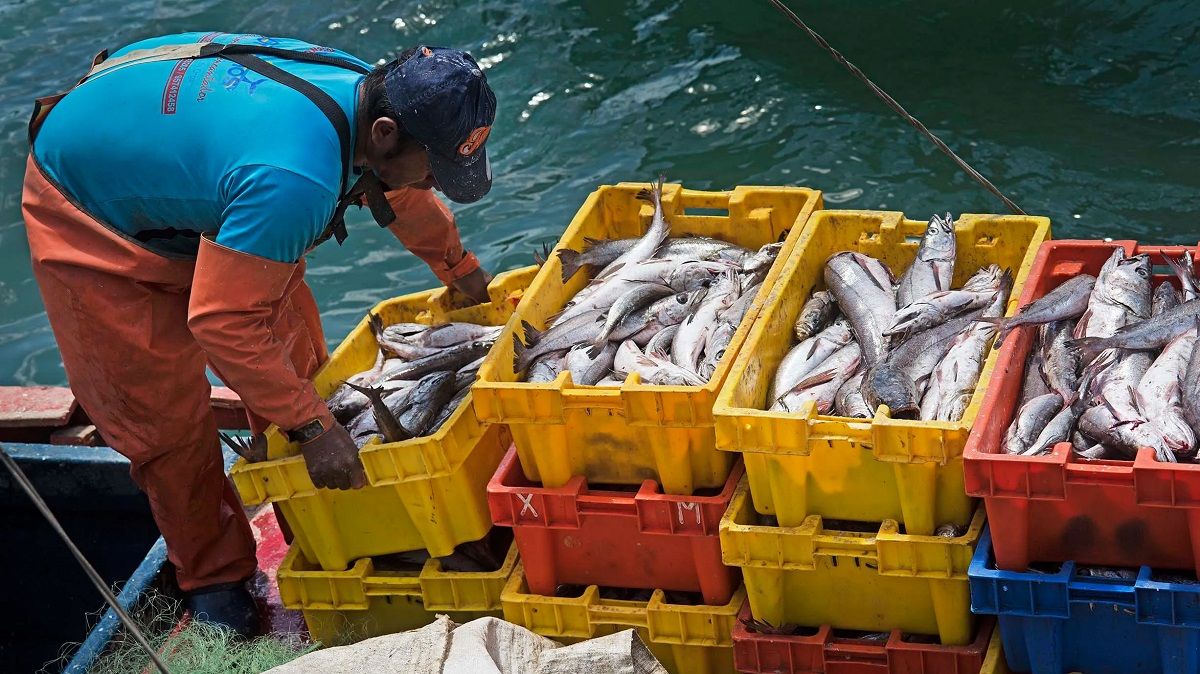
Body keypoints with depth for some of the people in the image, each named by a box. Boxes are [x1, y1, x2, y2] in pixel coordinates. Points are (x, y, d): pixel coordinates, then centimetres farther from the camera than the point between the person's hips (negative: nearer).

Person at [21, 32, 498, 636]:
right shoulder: (294, 179, -45)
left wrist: (462, 269, 20)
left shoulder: (370, 91, -17)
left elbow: (400, 190, 8)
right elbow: (223, 320, -38)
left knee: (294, 357, 8)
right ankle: (213, 579, 15)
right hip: (88, 216, -8)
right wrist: (313, 426, -32)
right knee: (166, 413, -3)